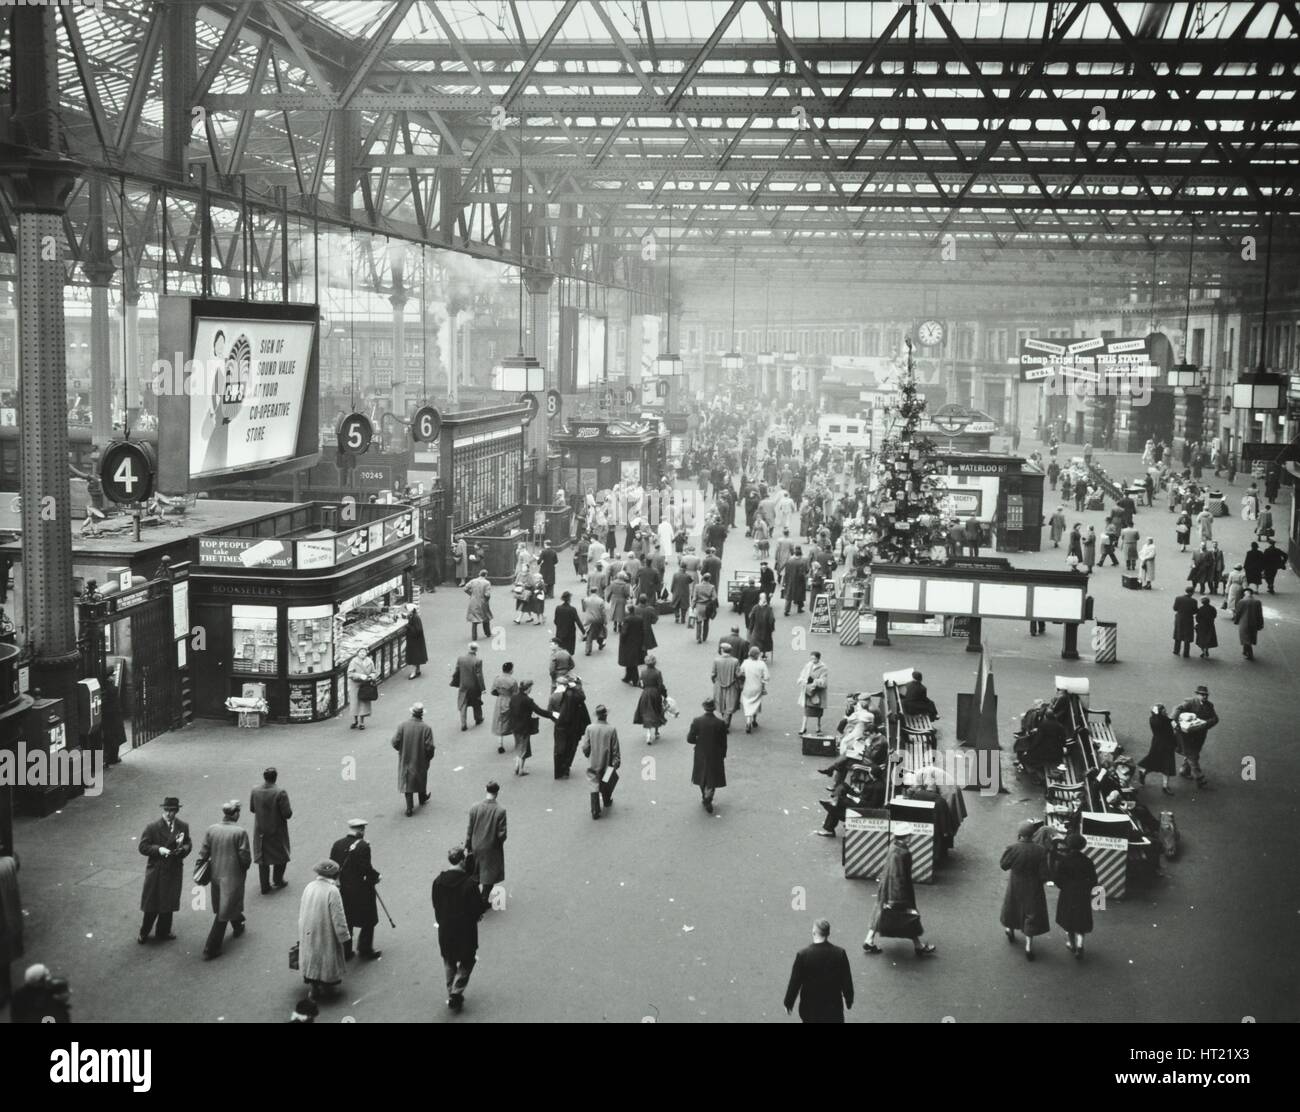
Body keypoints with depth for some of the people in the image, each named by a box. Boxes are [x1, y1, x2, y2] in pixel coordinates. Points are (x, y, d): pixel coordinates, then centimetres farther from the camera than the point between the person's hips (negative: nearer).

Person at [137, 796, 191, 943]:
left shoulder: (183, 826, 1)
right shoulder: (152, 827, -10)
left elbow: (188, 844, 9)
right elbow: (143, 847, -9)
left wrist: (183, 848, -13)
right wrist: (159, 850, -23)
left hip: (174, 871, 3)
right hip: (156, 871, -3)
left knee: (169, 904, 13)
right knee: (152, 905, 3)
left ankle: (163, 932, 29)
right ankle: (143, 934, 20)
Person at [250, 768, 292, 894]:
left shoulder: (255, 790, -9)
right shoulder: (280, 792, -23)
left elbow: (252, 809, 4)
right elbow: (287, 814, -21)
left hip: (260, 831, 4)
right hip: (277, 831, -4)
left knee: (262, 859, 15)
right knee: (281, 855, 21)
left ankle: (265, 887, 19)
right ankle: (278, 880, 32)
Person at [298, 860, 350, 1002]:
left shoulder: (309, 887, -2)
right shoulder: (332, 891, -21)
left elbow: (301, 911, 8)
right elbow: (338, 917, -19)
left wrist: (301, 934, 21)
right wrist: (344, 937, -9)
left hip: (307, 933, 5)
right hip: (326, 935, -5)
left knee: (311, 957, 17)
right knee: (327, 957, 14)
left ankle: (314, 988, 22)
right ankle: (327, 987, 28)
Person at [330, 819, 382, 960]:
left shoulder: (337, 845, 0)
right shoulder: (363, 846, -19)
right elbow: (367, 869, -20)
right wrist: (376, 877, -2)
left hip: (342, 889, 6)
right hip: (360, 891, -6)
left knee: (346, 922, 17)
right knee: (368, 922, 11)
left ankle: (344, 952, 22)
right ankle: (365, 951, 15)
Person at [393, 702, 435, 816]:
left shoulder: (403, 726, -14)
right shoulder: (426, 728, -17)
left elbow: (395, 742, -11)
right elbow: (429, 747, -17)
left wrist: (402, 750, 10)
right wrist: (429, 757, 2)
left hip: (405, 760, 0)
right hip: (421, 760, 0)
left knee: (407, 782, 7)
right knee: (421, 779, 24)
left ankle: (409, 808, 2)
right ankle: (422, 798, 45)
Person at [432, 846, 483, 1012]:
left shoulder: (438, 881, -9)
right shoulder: (469, 882, -22)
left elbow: (436, 905, 0)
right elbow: (478, 906, -15)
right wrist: (475, 916, 6)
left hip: (445, 929, 4)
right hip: (466, 929, -4)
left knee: (449, 963, 21)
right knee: (467, 961, 15)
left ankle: (452, 995, 26)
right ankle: (456, 993, 4)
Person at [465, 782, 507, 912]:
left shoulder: (475, 807, -13)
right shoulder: (500, 810, -21)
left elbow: (469, 829, -5)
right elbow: (501, 834, -16)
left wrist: (467, 846, 6)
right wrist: (499, 843, 6)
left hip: (476, 847, 3)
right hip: (491, 848, -3)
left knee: (475, 874, 22)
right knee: (489, 876, 15)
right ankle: (484, 901, 21)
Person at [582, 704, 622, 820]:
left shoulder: (589, 728, -12)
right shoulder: (611, 730, -16)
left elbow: (585, 747, -7)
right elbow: (615, 749, -11)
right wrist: (617, 762, 1)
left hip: (593, 763, 0)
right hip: (606, 763, 0)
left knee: (594, 786, 5)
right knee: (606, 783, 23)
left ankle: (595, 811, 1)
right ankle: (607, 801, 45)